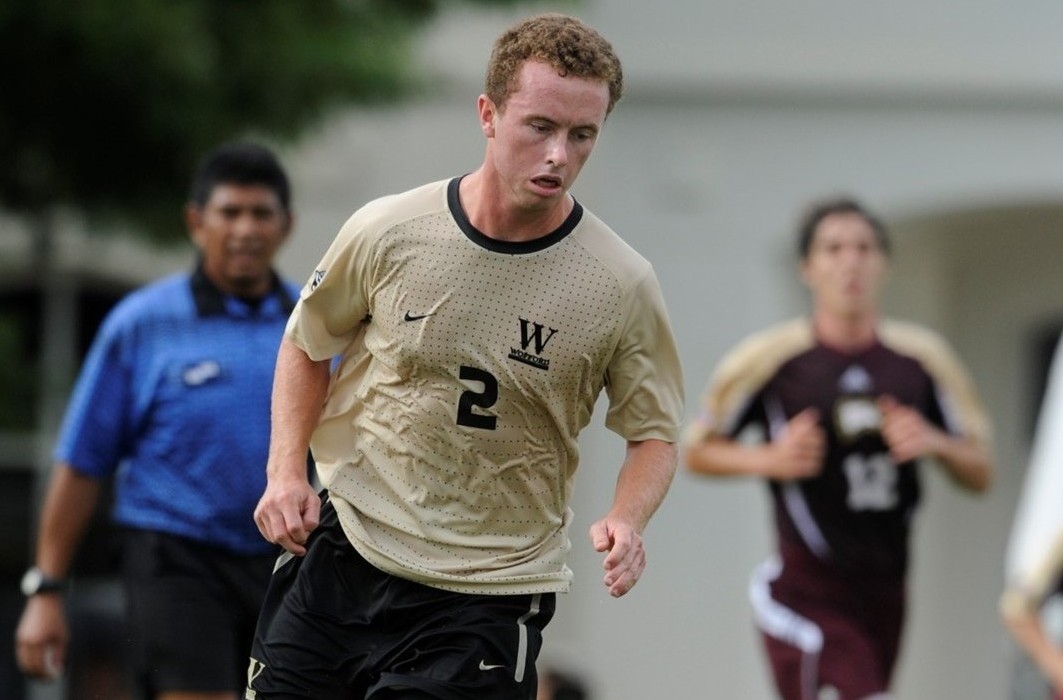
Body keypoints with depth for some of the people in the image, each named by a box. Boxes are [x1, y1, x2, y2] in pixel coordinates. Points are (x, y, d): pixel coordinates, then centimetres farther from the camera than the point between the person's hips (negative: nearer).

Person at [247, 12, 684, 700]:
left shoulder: (623, 285, -10)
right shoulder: (389, 232, -7)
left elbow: (654, 433, 4)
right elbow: (308, 344, 12)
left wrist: (626, 522, -16)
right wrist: (285, 470, -1)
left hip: (487, 598, -2)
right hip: (340, 554, 2)